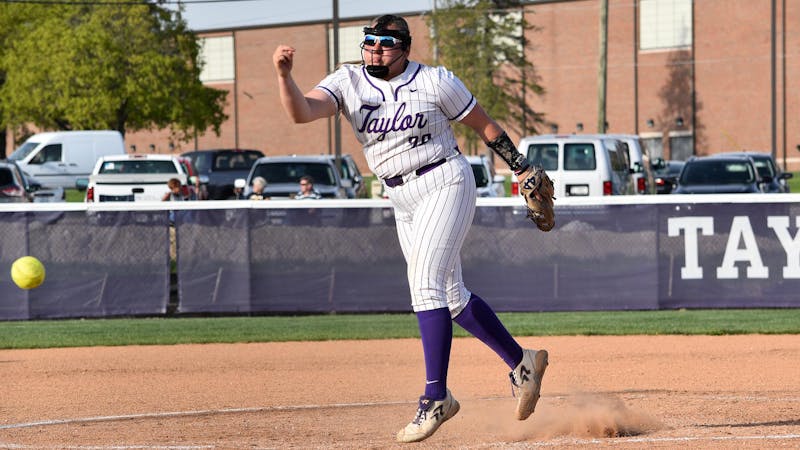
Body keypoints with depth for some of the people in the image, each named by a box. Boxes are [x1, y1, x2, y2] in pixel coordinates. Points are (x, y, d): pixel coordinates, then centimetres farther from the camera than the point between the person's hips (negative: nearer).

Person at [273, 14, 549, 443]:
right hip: (403, 202, 6)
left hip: (445, 184, -6)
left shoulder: (435, 82, -8)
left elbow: (484, 125, 3)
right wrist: (284, 75, -37)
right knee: (450, 297, 12)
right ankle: (521, 361, 29)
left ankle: (435, 396, -19)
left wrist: (522, 167, 3)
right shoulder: (348, 82, -1)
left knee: (425, 284, -19)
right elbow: (302, 111, -18)